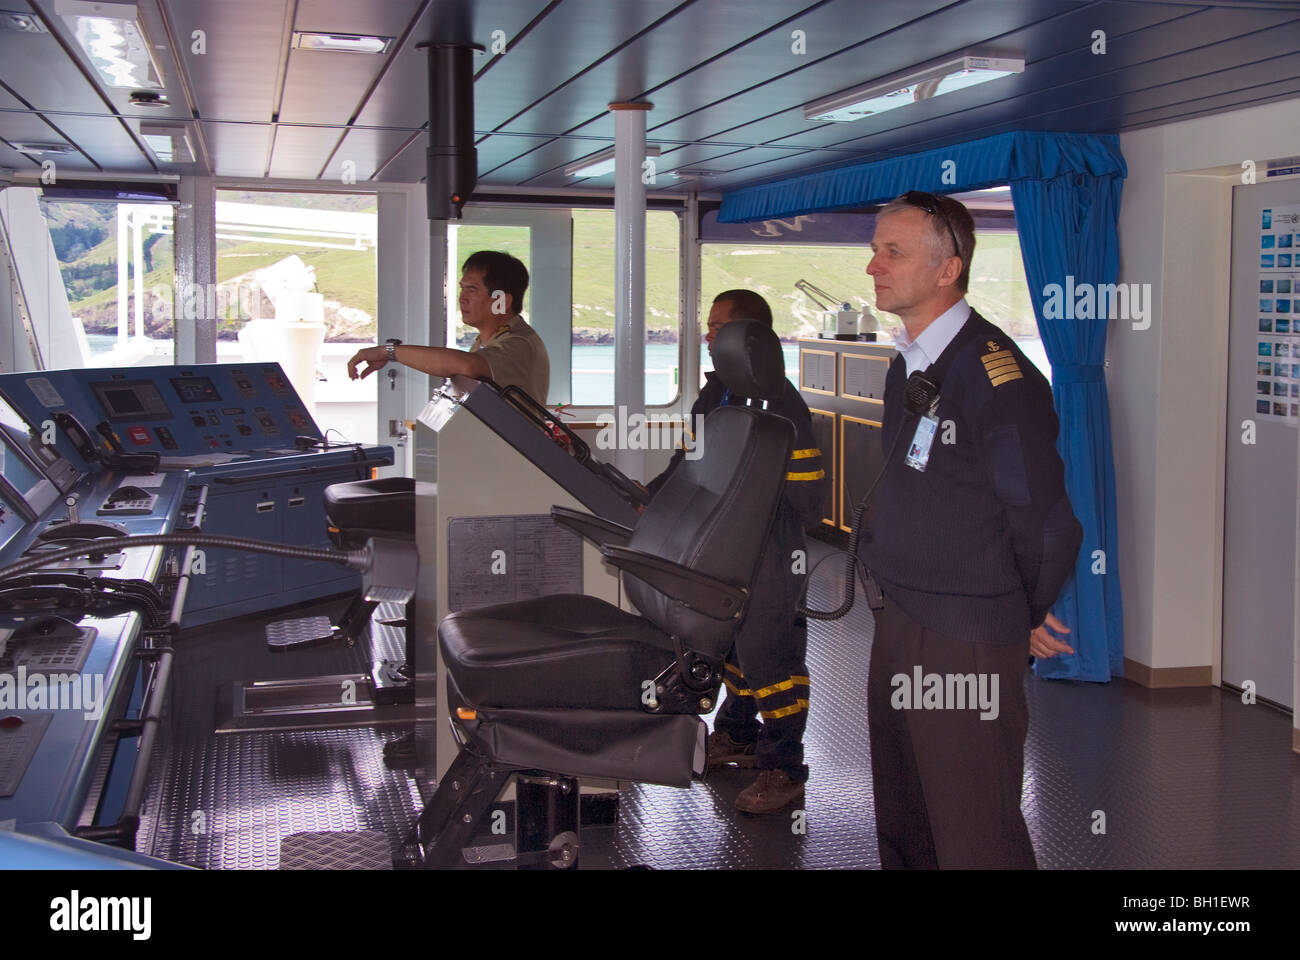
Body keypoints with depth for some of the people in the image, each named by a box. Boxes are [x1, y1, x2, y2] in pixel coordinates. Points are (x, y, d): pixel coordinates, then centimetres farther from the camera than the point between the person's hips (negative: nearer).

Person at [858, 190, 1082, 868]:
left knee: (975, 838, 0)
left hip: (967, 642, -9)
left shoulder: (995, 374, -18)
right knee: (901, 827, 19)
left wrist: (1027, 619, -3)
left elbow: (1047, 520, -15)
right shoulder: (907, 366, 11)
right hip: (898, 622, 9)